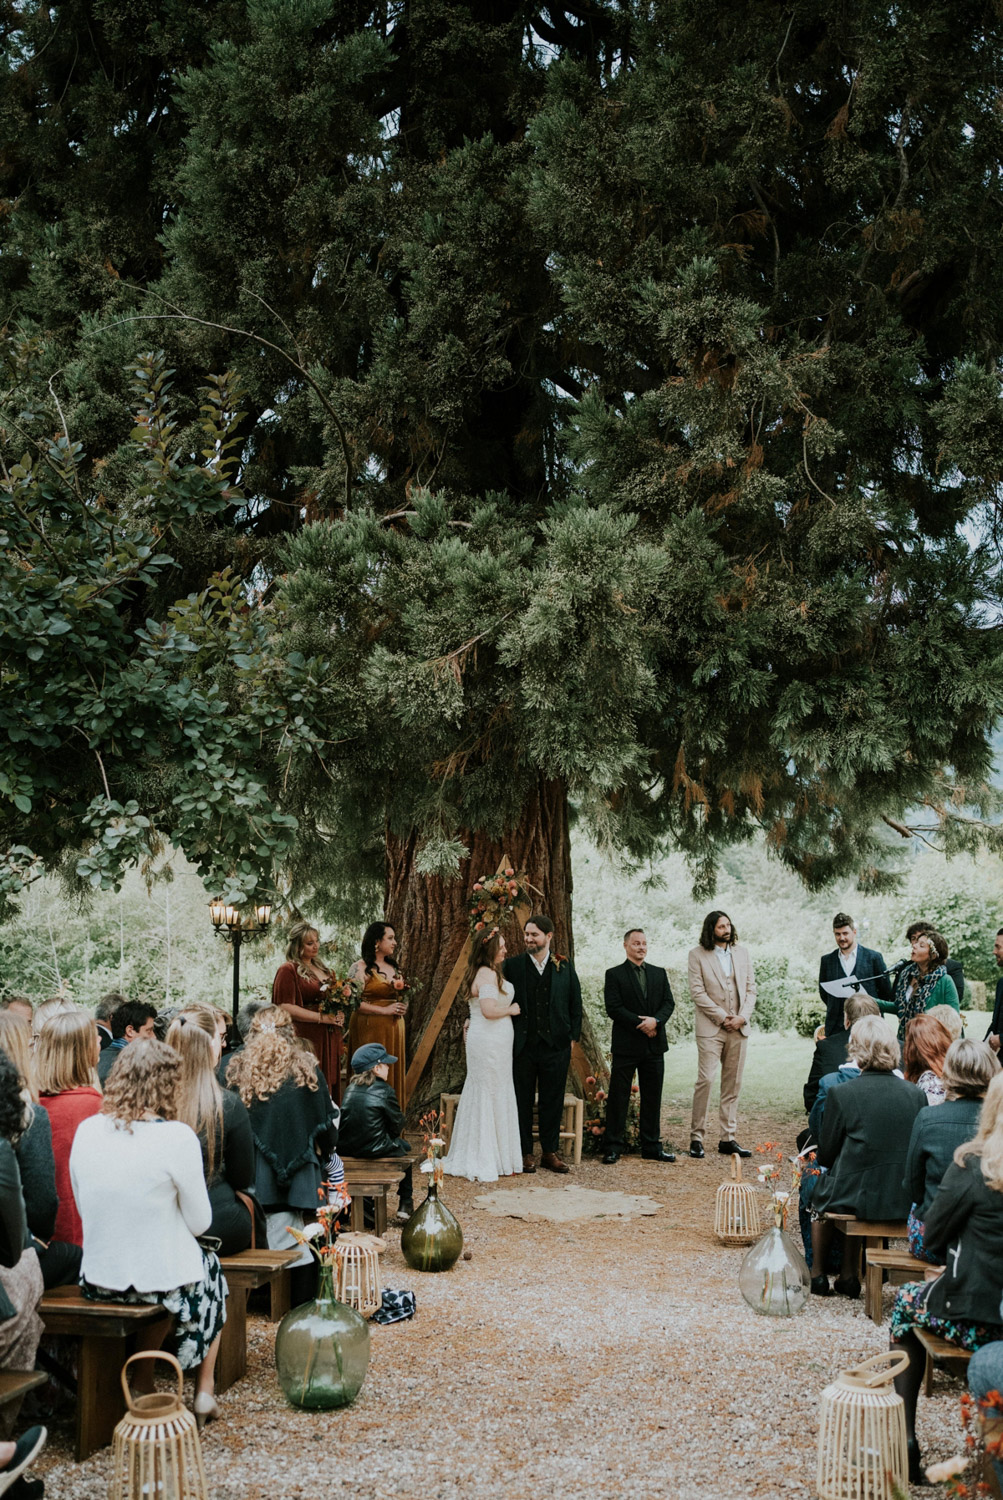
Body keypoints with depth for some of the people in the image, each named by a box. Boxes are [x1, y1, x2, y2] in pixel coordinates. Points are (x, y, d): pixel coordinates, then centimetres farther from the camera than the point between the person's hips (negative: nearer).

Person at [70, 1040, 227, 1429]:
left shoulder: (86, 1131, -6)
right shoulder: (177, 1137, -20)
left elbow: (85, 1209, 6)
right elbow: (200, 1223, -11)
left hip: (97, 1280, 4)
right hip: (162, 1281, -4)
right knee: (211, 1267, 29)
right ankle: (204, 1394, 33)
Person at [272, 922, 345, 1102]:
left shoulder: (322, 968, 18)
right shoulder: (288, 970, -5)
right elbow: (285, 1007, -14)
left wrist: (339, 1015, 6)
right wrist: (322, 1018, -15)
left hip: (329, 1038, 7)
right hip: (306, 1037, -7)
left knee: (329, 1084, 7)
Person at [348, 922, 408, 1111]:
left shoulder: (393, 967, 16)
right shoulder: (360, 968, -7)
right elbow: (353, 1002, -15)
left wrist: (403, 1007, 4)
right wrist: (385, 1010, -17)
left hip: (394, 1029, 7)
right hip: (371, 1029, -7)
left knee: (394, 1073, 6)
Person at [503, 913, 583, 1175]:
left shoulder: (564, 967, 6)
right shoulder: (512, 965, 1)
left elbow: (576, 1004, 10)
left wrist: (573, 1036, 4)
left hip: (556, 1046, 1)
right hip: (522, 1046, -1)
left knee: (552, 1102, 8)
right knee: (523, 1101, 4)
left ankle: (550, 1152, 18)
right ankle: (525, 1153, 13)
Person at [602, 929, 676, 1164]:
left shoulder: (659, 974, 13)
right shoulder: (614, 975, -1)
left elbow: (669, 1003, 5)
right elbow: (613, 1008, -10)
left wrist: (656, 1020, -14)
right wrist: (640, 1024, -16)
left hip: (654, 1046, 4)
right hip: (626, 1046, -4)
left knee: (652, 1098, 9)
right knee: (618, 1098, -1)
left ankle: (651, 1148, 16)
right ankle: (613, 1147, 6)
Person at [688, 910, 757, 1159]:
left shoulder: (742, 953, 12)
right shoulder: (697, 955, -1)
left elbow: (751, 989, 10)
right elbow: (697, 992, -6)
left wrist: (742, 1017, -5)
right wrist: (723, 1017, -11)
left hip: (738, 1028, 4)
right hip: (710, 1028, -4)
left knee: (733, 1085, 5)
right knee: (705, 1080, -10)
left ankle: (728, 1138, 10)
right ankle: (696, 1137, -3)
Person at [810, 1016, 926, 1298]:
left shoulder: (842, 1094, -15)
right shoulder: (916, 1094, -5)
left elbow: (825, 1155, -5)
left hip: (857, 1199, -3)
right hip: (906, 1201, 4)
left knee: (820, 1197, 29)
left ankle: (818, 1277, 39)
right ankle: (848, 1277, 37)